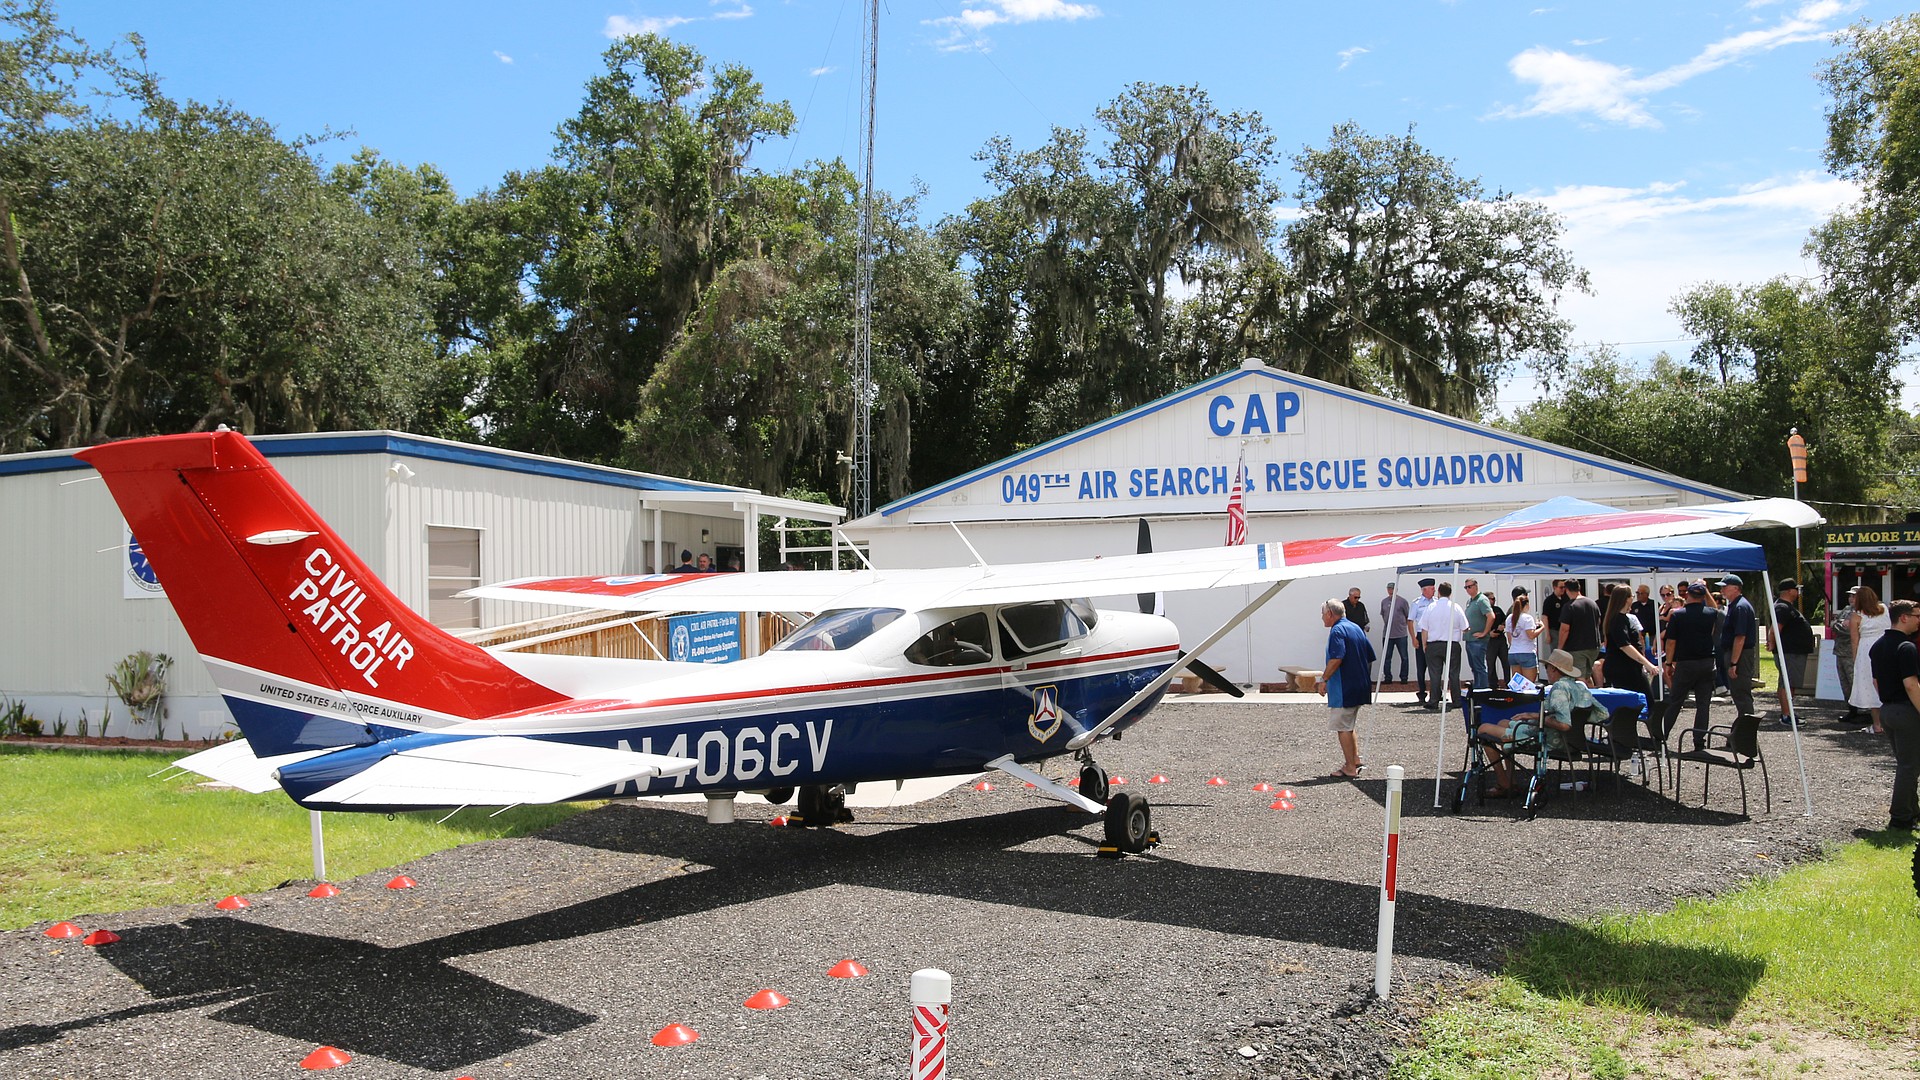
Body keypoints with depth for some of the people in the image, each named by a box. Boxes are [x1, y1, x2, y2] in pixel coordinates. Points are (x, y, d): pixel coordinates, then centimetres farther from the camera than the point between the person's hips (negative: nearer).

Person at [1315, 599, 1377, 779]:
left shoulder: (1337, 630, -14)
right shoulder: (1356, 628, 14)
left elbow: (1336, 658, -27)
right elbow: (1370, 657, 17)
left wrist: (1324, 679, -21)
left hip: (1344, 688, -9)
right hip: (1360, 687, 9)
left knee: (1342, 728, -1)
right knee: (1348, 726, 21)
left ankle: (1350, 768, 2)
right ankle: (1356, 761, 21)